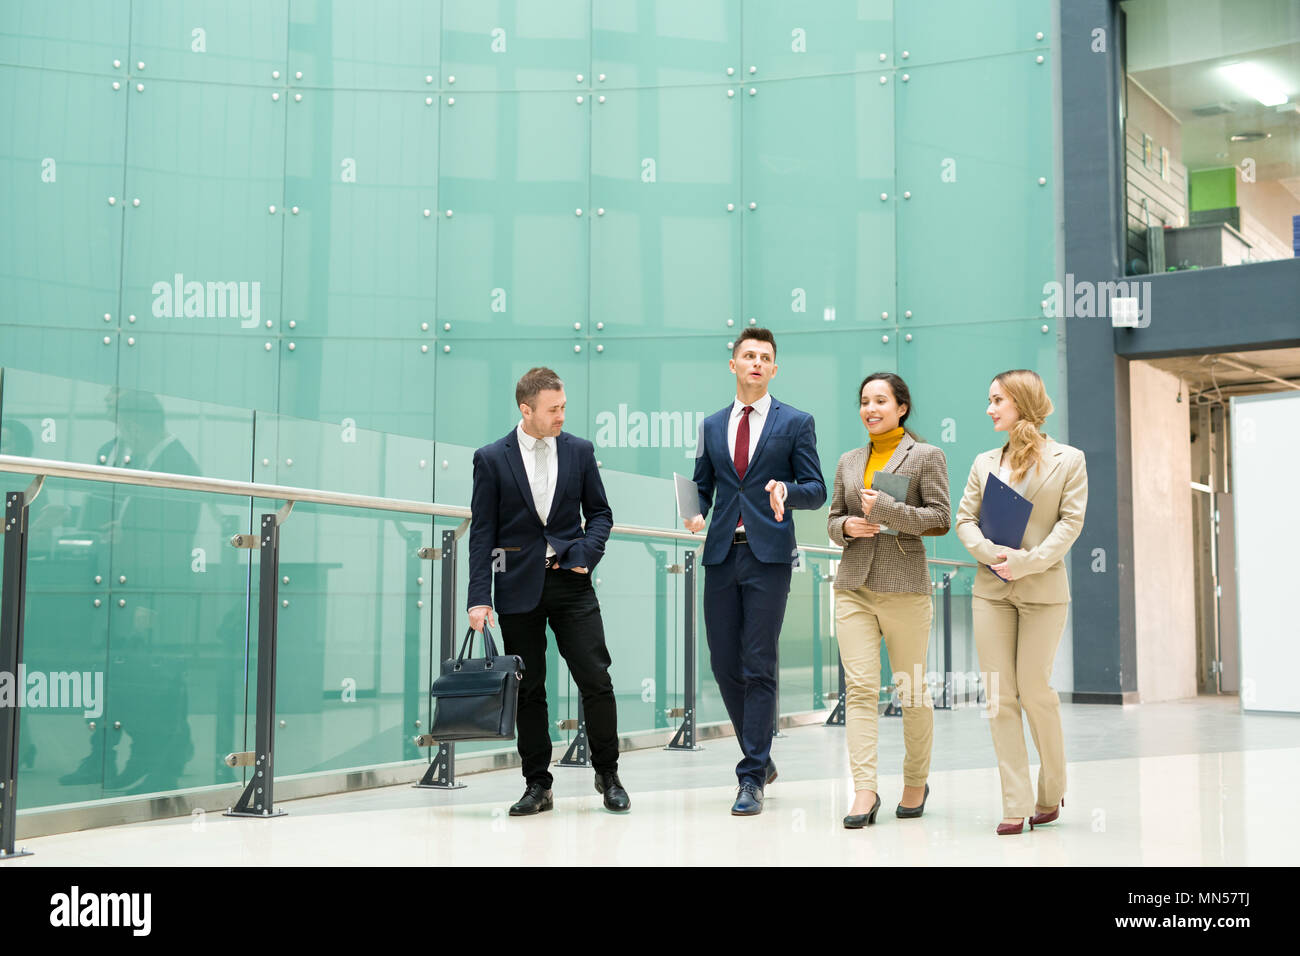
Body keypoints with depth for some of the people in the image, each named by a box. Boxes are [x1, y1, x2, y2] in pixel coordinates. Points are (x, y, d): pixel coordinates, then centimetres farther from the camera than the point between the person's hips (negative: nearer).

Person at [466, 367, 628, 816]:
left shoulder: (579, 450, 5)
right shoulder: (491, 458, -1)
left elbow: (600, 513, 12)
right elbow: (482, 533, -1)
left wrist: (587, 554, -6)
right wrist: (480, 598, -7)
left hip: (570, 581, 1)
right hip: (519, 587, -1)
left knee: (596, 679, -4)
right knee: (528, 690, 5)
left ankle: (608, 774, 14)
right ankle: (537, 785, 16)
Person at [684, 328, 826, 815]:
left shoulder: (796, 423, 5)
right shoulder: (712, 426, 16)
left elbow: (817, 490, 2)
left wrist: (787, 490, -19)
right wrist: (696, 512, -3)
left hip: (768, 556, -4)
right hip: (721, 555, 4)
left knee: (759, 666, -7)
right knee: (724, 665, 6)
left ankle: (752, 779, -2)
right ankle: (761, 757, 24)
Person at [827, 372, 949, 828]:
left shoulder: (926, 456, 3)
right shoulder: (849, 461, 16)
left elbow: (940, 519, -5)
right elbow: (833, 520, 20)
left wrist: (887, 509, -15)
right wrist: (848, 526, -2)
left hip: (905, 586, -3)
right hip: (854, 585, 3)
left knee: (911, 689, 6)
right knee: (859, 687, -8)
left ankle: (916, 782, 23)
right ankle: (864, 790, -10)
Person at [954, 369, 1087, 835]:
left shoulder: (1068, 460, 3)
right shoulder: (985, 462, 12)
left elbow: (1071, 522, -5)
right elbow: (964, 519, 9)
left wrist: (1027, 562, -16)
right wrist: (993, 554, -11)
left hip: (1042, 588, -3)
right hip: (991, 588, 3)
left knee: (1033, 689, -2)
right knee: (999, 696, -1)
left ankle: (1051, 792, 20)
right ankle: (1015, 805, 3)